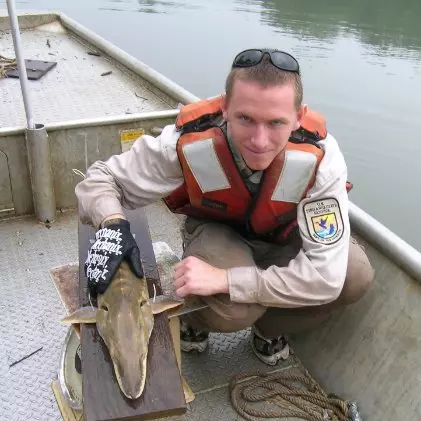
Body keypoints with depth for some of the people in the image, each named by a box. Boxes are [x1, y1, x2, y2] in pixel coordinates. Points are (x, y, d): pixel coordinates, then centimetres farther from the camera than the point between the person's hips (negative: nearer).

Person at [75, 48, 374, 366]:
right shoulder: (188, 142, -34)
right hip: (217, 231, -1)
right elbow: (102, 178, -18)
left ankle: (270, 327, 3)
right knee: (231, 309, -34)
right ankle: (195, 320, 6)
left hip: (286, 237, 2)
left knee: (356, 275, -26)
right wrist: (112, 225, -42)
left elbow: (326, 275, -36)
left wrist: (224, 279, -42)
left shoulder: (320, 158, -35)